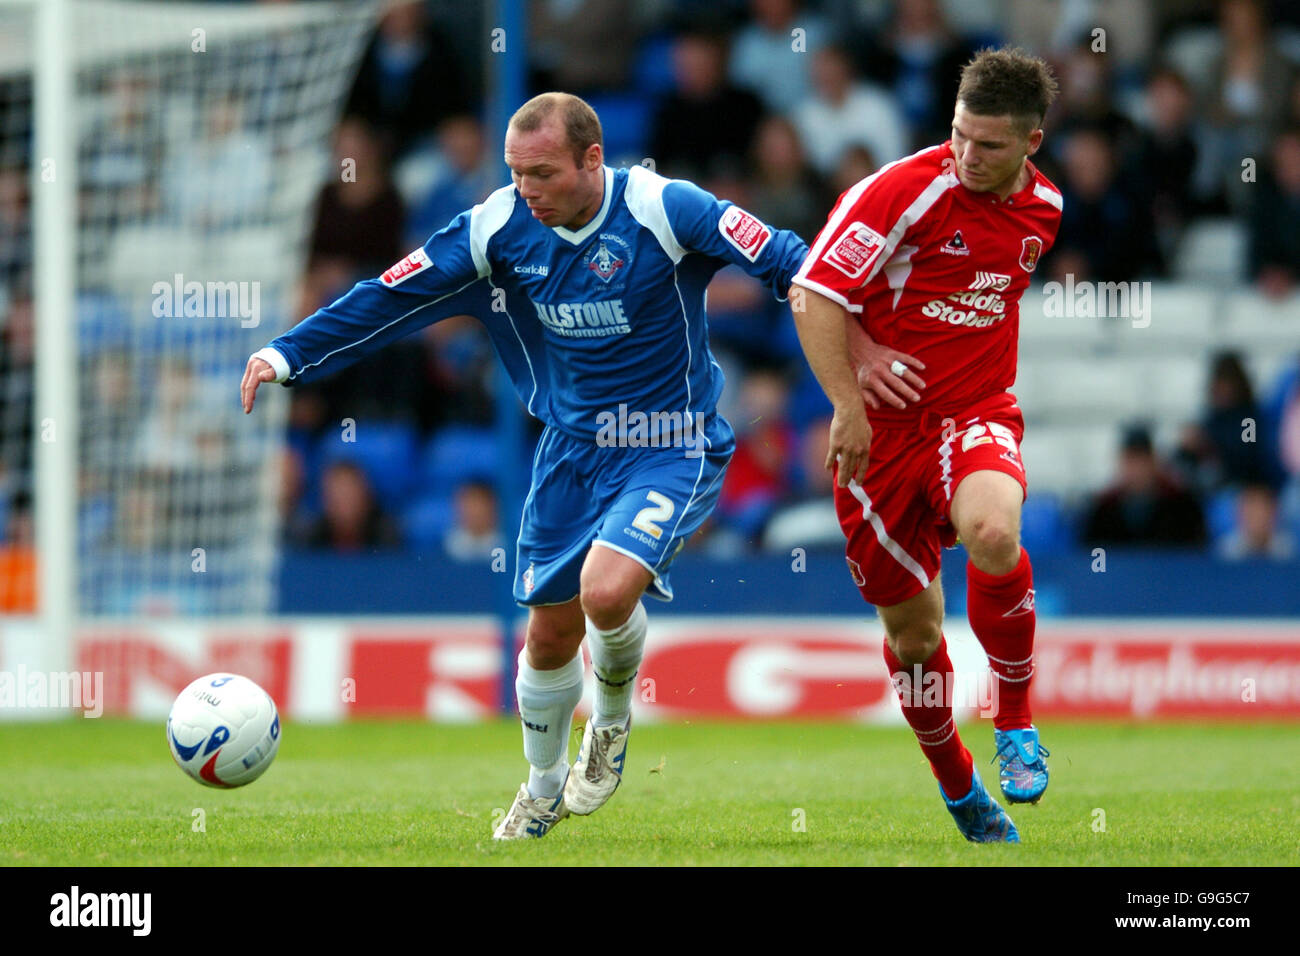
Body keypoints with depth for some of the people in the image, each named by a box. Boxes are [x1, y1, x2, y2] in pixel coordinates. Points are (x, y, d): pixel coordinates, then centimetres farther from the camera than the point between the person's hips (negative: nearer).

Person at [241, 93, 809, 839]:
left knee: (607, 591, -26)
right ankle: (545, 789, 34)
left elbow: (784, 260, -17)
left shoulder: (663, 211, -20)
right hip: (572, 448, 4)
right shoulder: (500, 229, -7)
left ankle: (614, 720, 8)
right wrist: (286, 356, -8)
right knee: (550, 631, 7)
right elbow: (392, 299, -4)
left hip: (671, 449, -4)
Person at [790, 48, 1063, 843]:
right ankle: (959, 789, 28)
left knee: (994, 536, -32)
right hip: (886, 424, -2)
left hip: (978, 412, 2)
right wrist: (848, 403, -18)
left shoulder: (1044, 209, 4)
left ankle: (1017, 720, -11)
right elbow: (814, 290, -15)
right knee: (912, 628, 4)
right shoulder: (908, 189, -13)